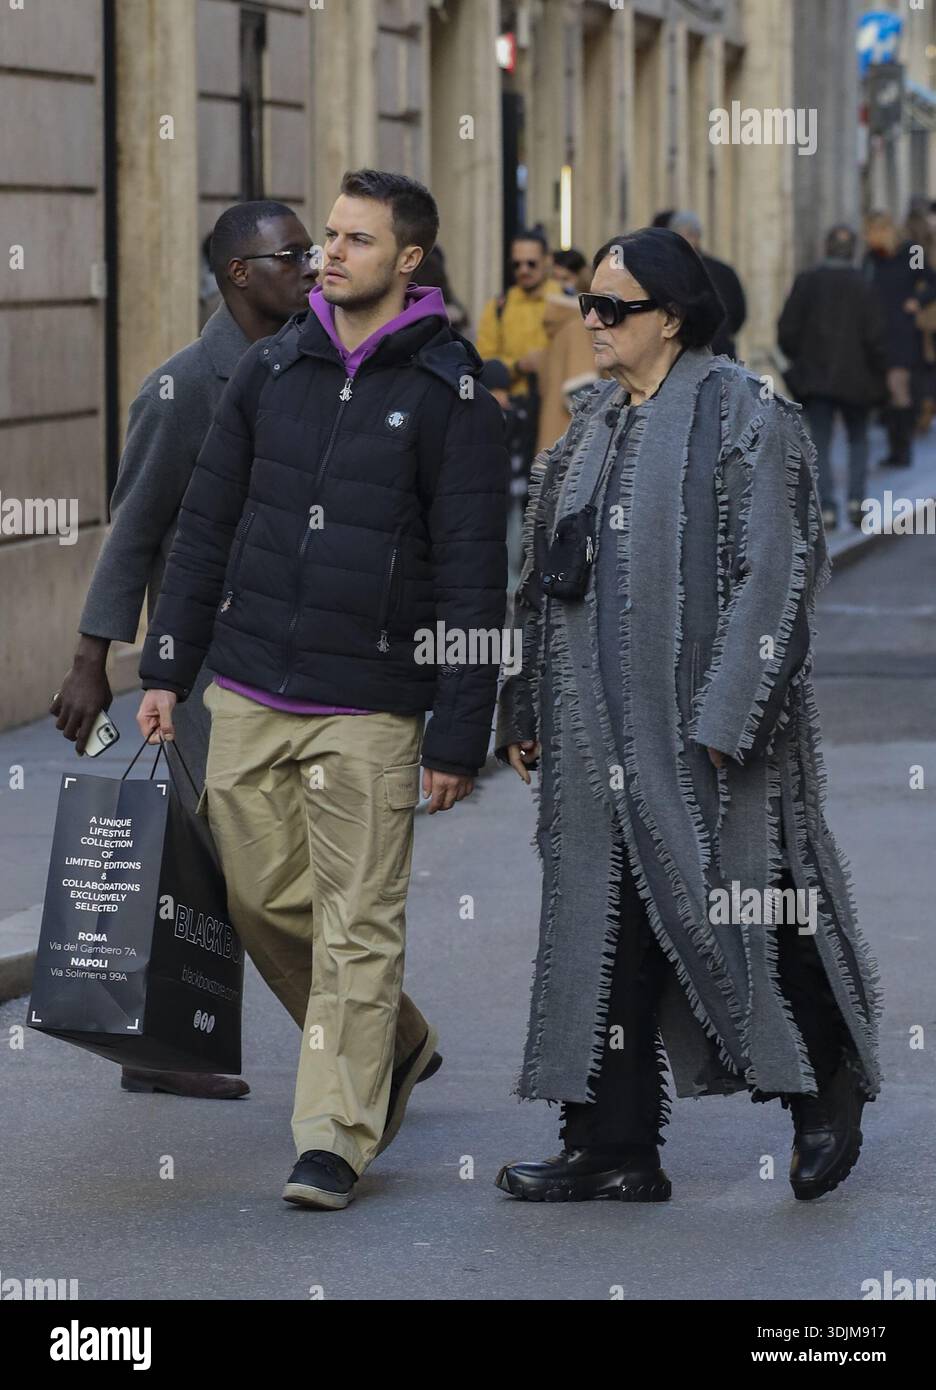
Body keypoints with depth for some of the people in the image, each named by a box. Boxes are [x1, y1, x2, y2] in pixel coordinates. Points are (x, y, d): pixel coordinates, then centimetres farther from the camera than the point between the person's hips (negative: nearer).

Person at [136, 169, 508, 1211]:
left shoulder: (450, 392, -5)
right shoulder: (270, 369, 8)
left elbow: (472, 577, -6)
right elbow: (204, 526, 14)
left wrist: (459, 736, -10)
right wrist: (165, 671, 10)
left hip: (371, 708, -5)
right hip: (248, 695, 5)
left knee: (357, 928, -2)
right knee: (265, 901, 10)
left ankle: (336, 1135, 5)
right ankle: (394, 1048, 31)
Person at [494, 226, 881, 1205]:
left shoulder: (745, 418, -8)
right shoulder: (593, 426, 14)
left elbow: (773, 575, -13)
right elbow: (546, 580, 17)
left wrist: (722, 714, -18)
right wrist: (526, 712, 14)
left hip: (705, 720, -7)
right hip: (604, 730, 7)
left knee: (745, 909, 0)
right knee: (608, 925, 4)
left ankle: (828, 1096, 21)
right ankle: (612, 1148, 8)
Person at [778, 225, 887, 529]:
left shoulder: (806, 282, -3)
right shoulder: (862, 287, -7)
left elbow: (786, 331, -3)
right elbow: (874, 336, -9)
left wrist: (799, 358, 14)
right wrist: (879, 375, 3)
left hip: (815, 376, 0)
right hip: (855, 378, 0)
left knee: (820, 444, 5)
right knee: (858, 440, 17)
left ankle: (827, 508, -5)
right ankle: (856, 499, 3)